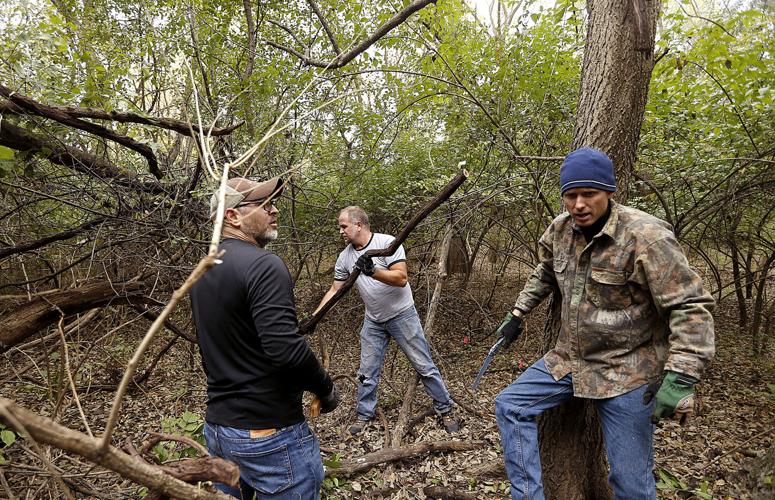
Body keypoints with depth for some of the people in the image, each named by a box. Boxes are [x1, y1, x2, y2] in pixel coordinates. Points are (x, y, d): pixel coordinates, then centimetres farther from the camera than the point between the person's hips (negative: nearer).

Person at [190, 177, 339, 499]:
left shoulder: (204, 272, 8)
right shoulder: (263, 265, -21)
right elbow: (285, 347, -30)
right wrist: (326, 388, -13)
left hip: (217, 427, 9)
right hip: (269, 435, -8)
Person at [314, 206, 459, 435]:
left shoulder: (387, 243, -18)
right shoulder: (345, 257, -1)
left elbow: (401, 278, -25)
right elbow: (334, 291, 5)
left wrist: (373, 271, -39)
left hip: (402, 315, -4)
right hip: (373, 321, 5)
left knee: (424, 366, 4)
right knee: (367, 372, 10)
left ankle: (445, 410, 20)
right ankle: (364, 415, 28)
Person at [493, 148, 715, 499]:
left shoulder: (645, 236, -20)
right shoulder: (559, 230, -1)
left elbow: (690, 307, -20)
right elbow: (543, 275, 19)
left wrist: (680, 378, -27)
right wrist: (517, 314, 17)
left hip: (626, 373, -6)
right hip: (568, 361, 6)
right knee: (510, 406, 4)